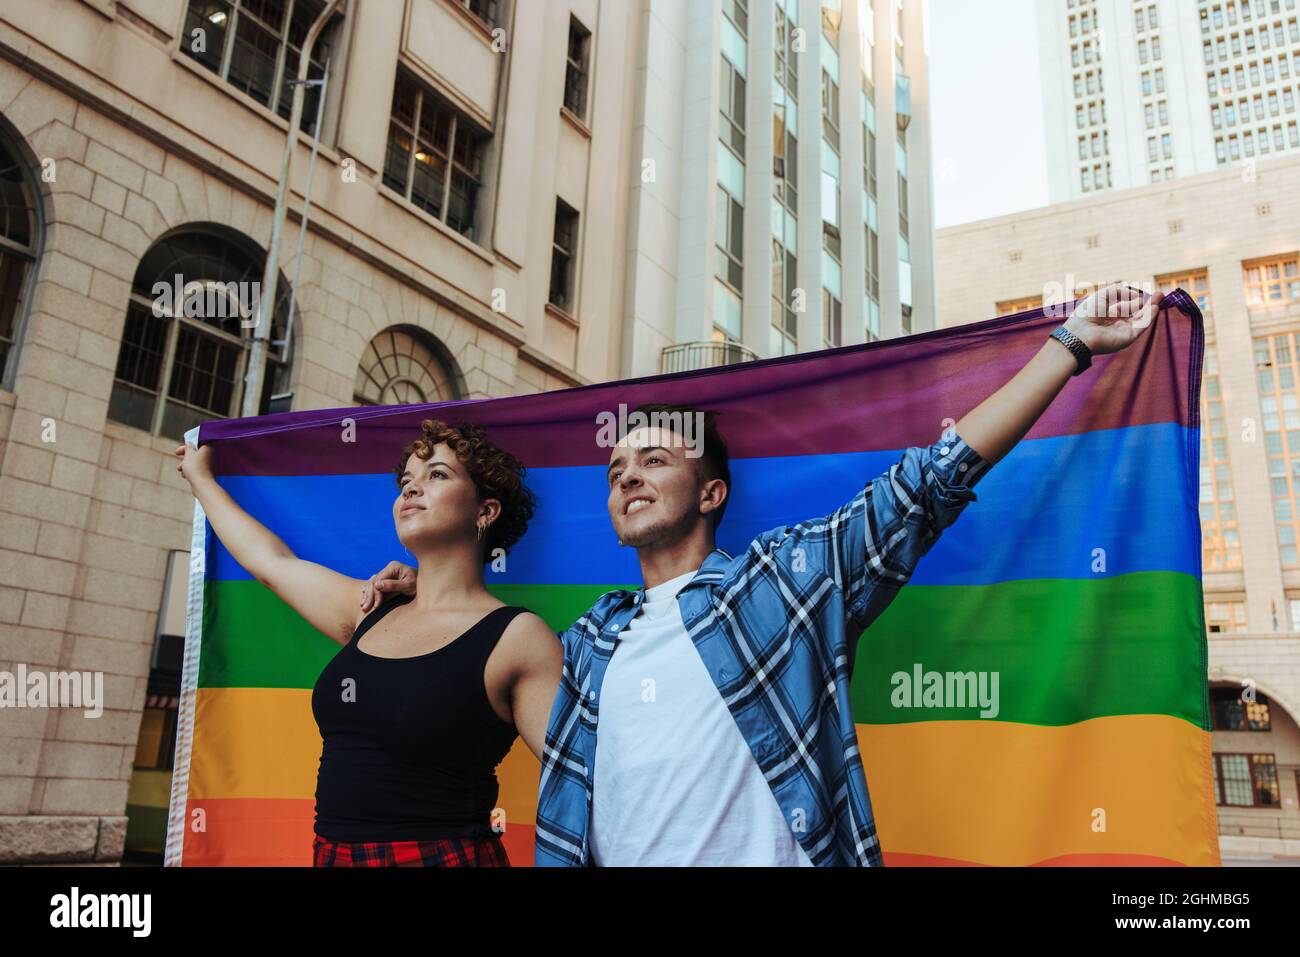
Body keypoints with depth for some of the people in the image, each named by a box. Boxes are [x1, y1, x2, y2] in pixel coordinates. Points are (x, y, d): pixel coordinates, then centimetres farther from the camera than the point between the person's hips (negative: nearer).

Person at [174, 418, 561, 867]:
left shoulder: (516, 637, -11)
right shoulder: (370, 612, 7)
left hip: (443, 854, -6)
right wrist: (200, 476, 32)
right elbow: (271, 561, 22)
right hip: (333, 852, 6)